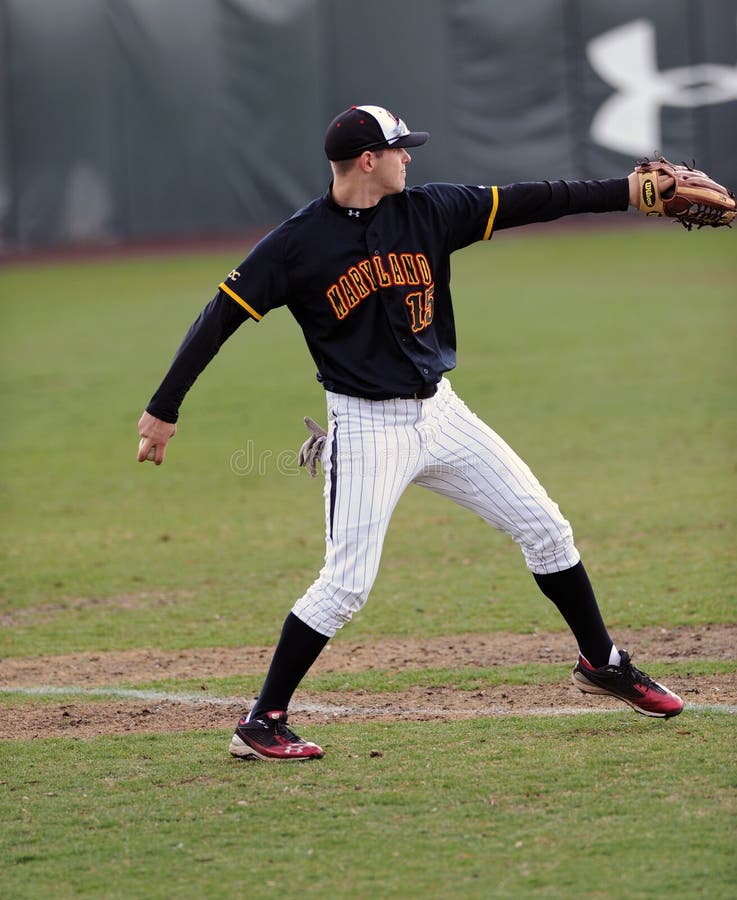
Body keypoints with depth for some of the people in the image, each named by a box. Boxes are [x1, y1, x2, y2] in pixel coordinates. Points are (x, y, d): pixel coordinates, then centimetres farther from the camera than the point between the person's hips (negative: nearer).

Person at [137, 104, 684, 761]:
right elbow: (219, 319, -10)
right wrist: (163, 410, -13)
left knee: (546, 529, 8)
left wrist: (631, 190, -6)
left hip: (439, 413, 6)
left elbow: (526, 203, 0)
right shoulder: (298, 244, -11)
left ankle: (602, 662, 26)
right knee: (346, 585, -13)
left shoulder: (427, 212, 2)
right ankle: (263, 723, -2)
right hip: (365, 430, -5)